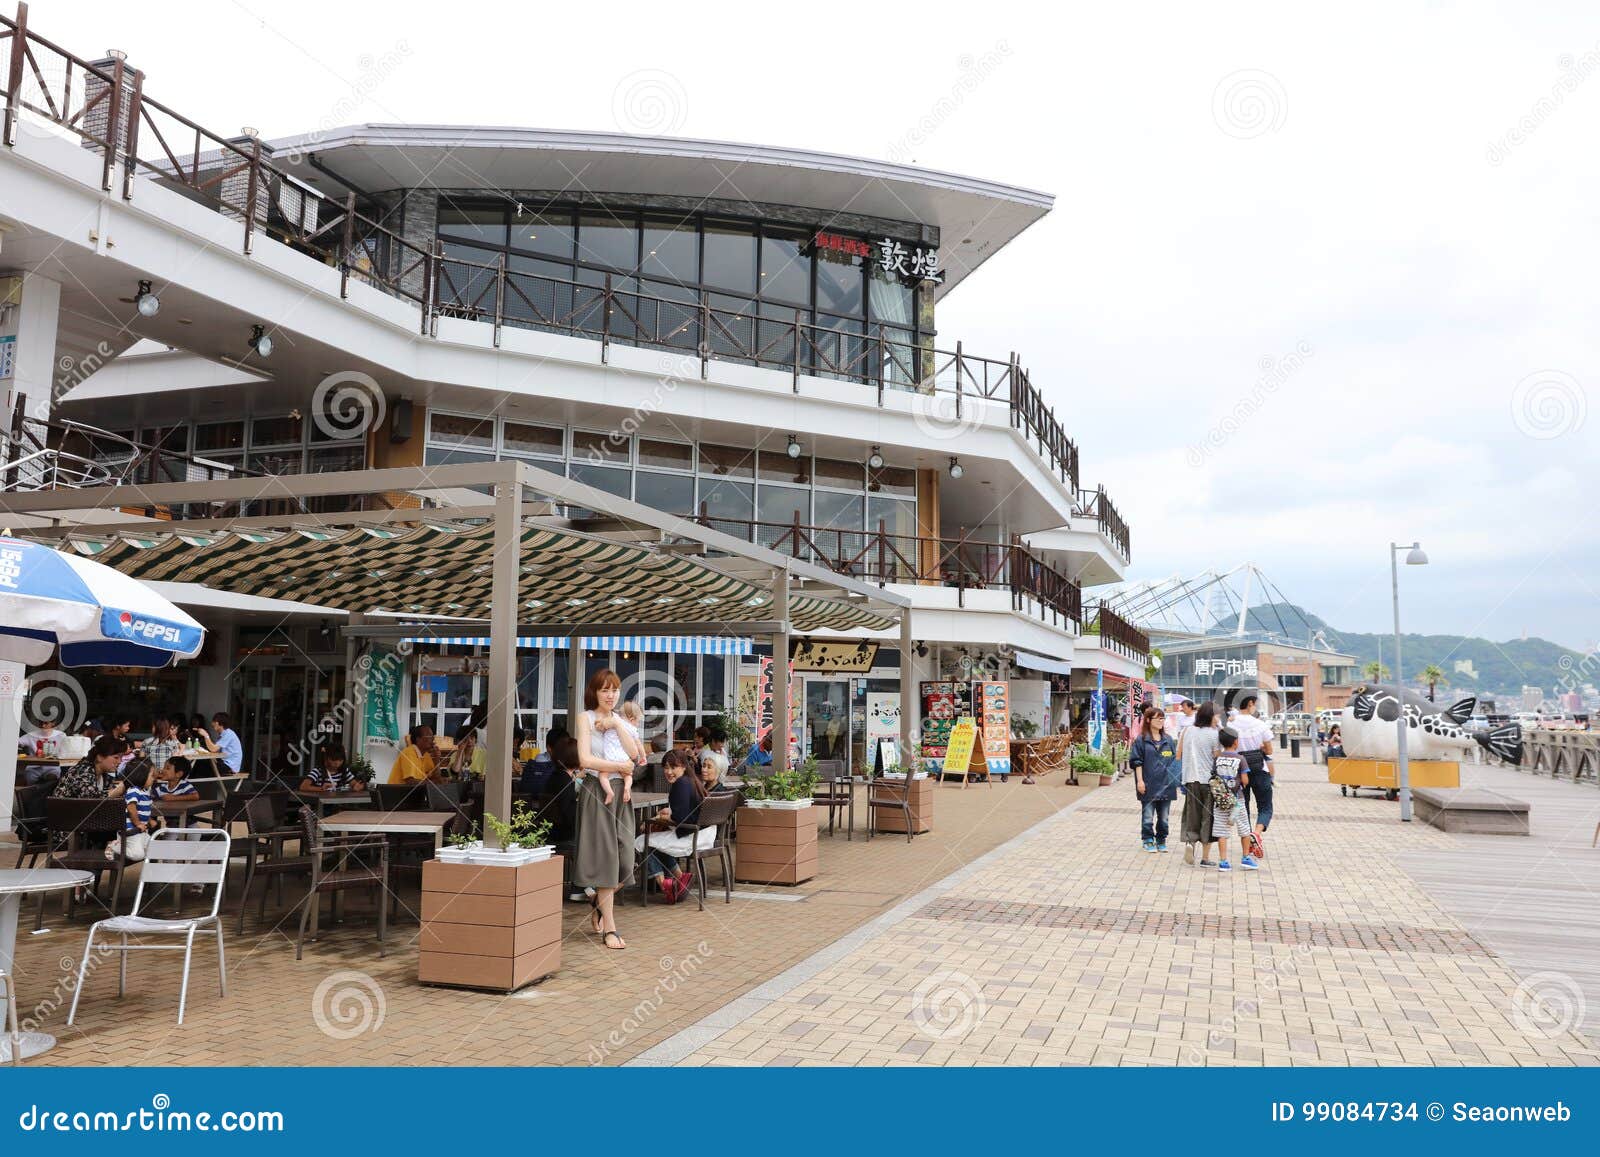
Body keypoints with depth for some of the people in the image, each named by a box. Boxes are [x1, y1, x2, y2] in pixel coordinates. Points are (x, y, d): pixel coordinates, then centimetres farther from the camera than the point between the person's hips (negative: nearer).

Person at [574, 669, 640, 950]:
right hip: (596, 791, -5)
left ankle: (600, 903, 29)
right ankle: (609, 929, -2)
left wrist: (617, 725, -5)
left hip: (621, 791, 6)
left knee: (625, 860, 2)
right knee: (604, 856, -6)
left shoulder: (619, 719, 17)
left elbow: (634, 753, 5)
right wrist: (621, 766, -5)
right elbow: (585, 759, -12)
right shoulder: (586, 718, -1)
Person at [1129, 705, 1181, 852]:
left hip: (1165, 784, 4)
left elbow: (1174, 761, 13)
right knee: (1148, 816, 2)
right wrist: (1140, 780, -10)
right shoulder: (1141, 740, -3)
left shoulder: (1168, 740, 9)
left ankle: (1161, 840, 23)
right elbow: (1137, 762, -4)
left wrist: (1174, 781, 9)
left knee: (1164, 816, 10)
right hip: (1148, 785, -4)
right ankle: (1148, 841, 14)